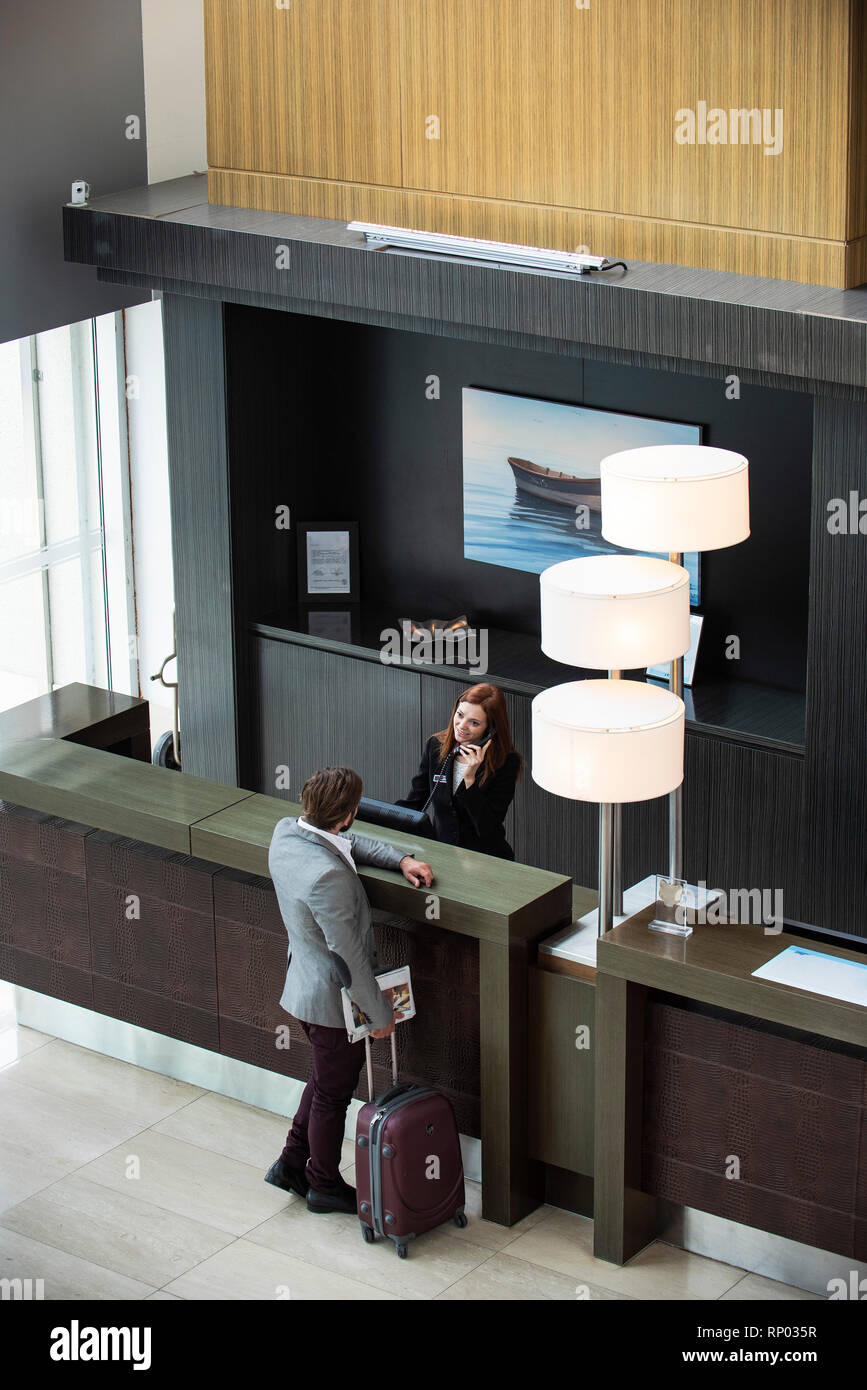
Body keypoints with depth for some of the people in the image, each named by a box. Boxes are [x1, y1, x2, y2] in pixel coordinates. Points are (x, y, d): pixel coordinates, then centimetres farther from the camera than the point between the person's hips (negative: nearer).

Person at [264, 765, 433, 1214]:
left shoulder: (285, 832, -9)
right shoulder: (327, 876, -37)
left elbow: (350, 843, 13)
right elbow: (348, 954, -27)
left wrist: (401, 858, 1)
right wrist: (380, 1014, -15)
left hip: (305, 985, 8)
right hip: (333, 1000, -8)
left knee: (326, 1079, 29)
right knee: (334, 1093, 15)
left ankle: (292, 1162, 41)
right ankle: (325, 1185, 34)